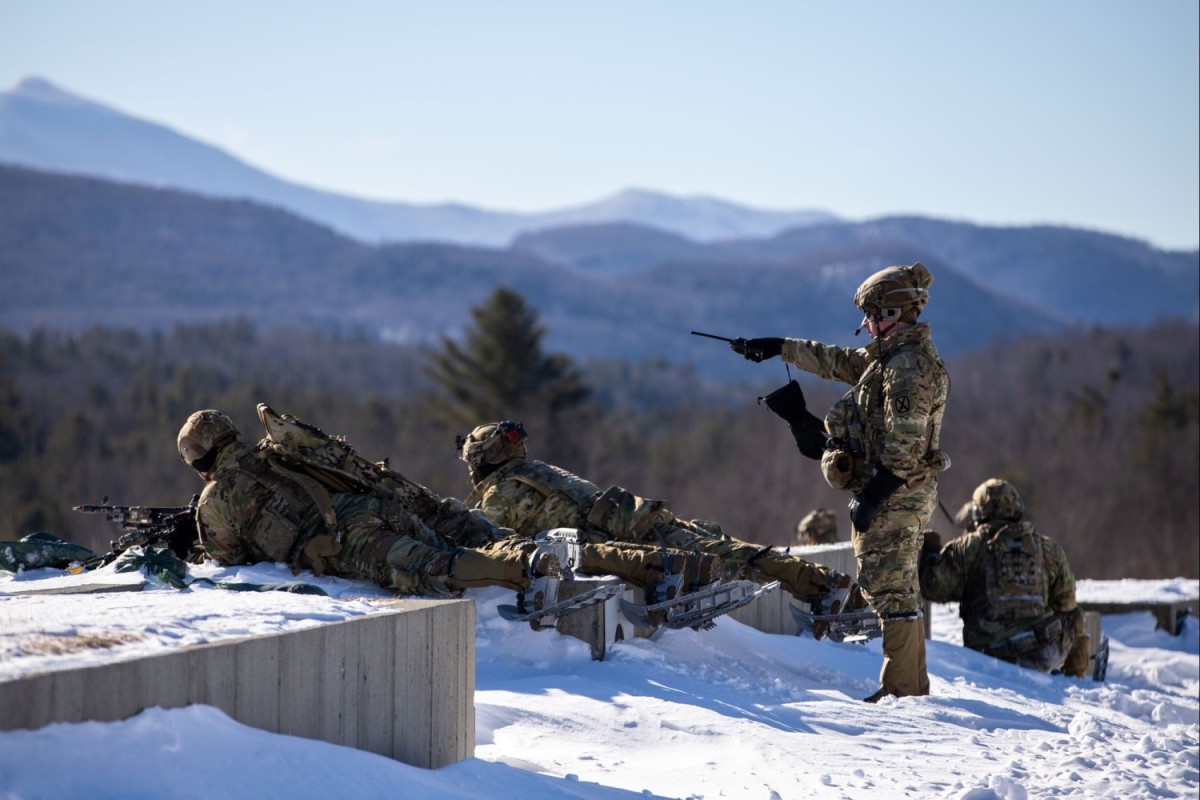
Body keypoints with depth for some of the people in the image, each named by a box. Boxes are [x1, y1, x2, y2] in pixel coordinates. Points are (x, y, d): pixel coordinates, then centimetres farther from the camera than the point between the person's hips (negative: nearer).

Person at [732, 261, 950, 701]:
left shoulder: (909, 366, -17)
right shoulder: (890, 356, 15)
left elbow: (904, 446, -23)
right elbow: (837, 361, 29)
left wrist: (871, 497, -22)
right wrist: (777, 347, 33)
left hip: (894, 495, -11)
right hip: (898, 495, 11)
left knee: (890, 588, -9)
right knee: (896, 587, 13)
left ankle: (902, 687, -7)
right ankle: (913, 684, 16)